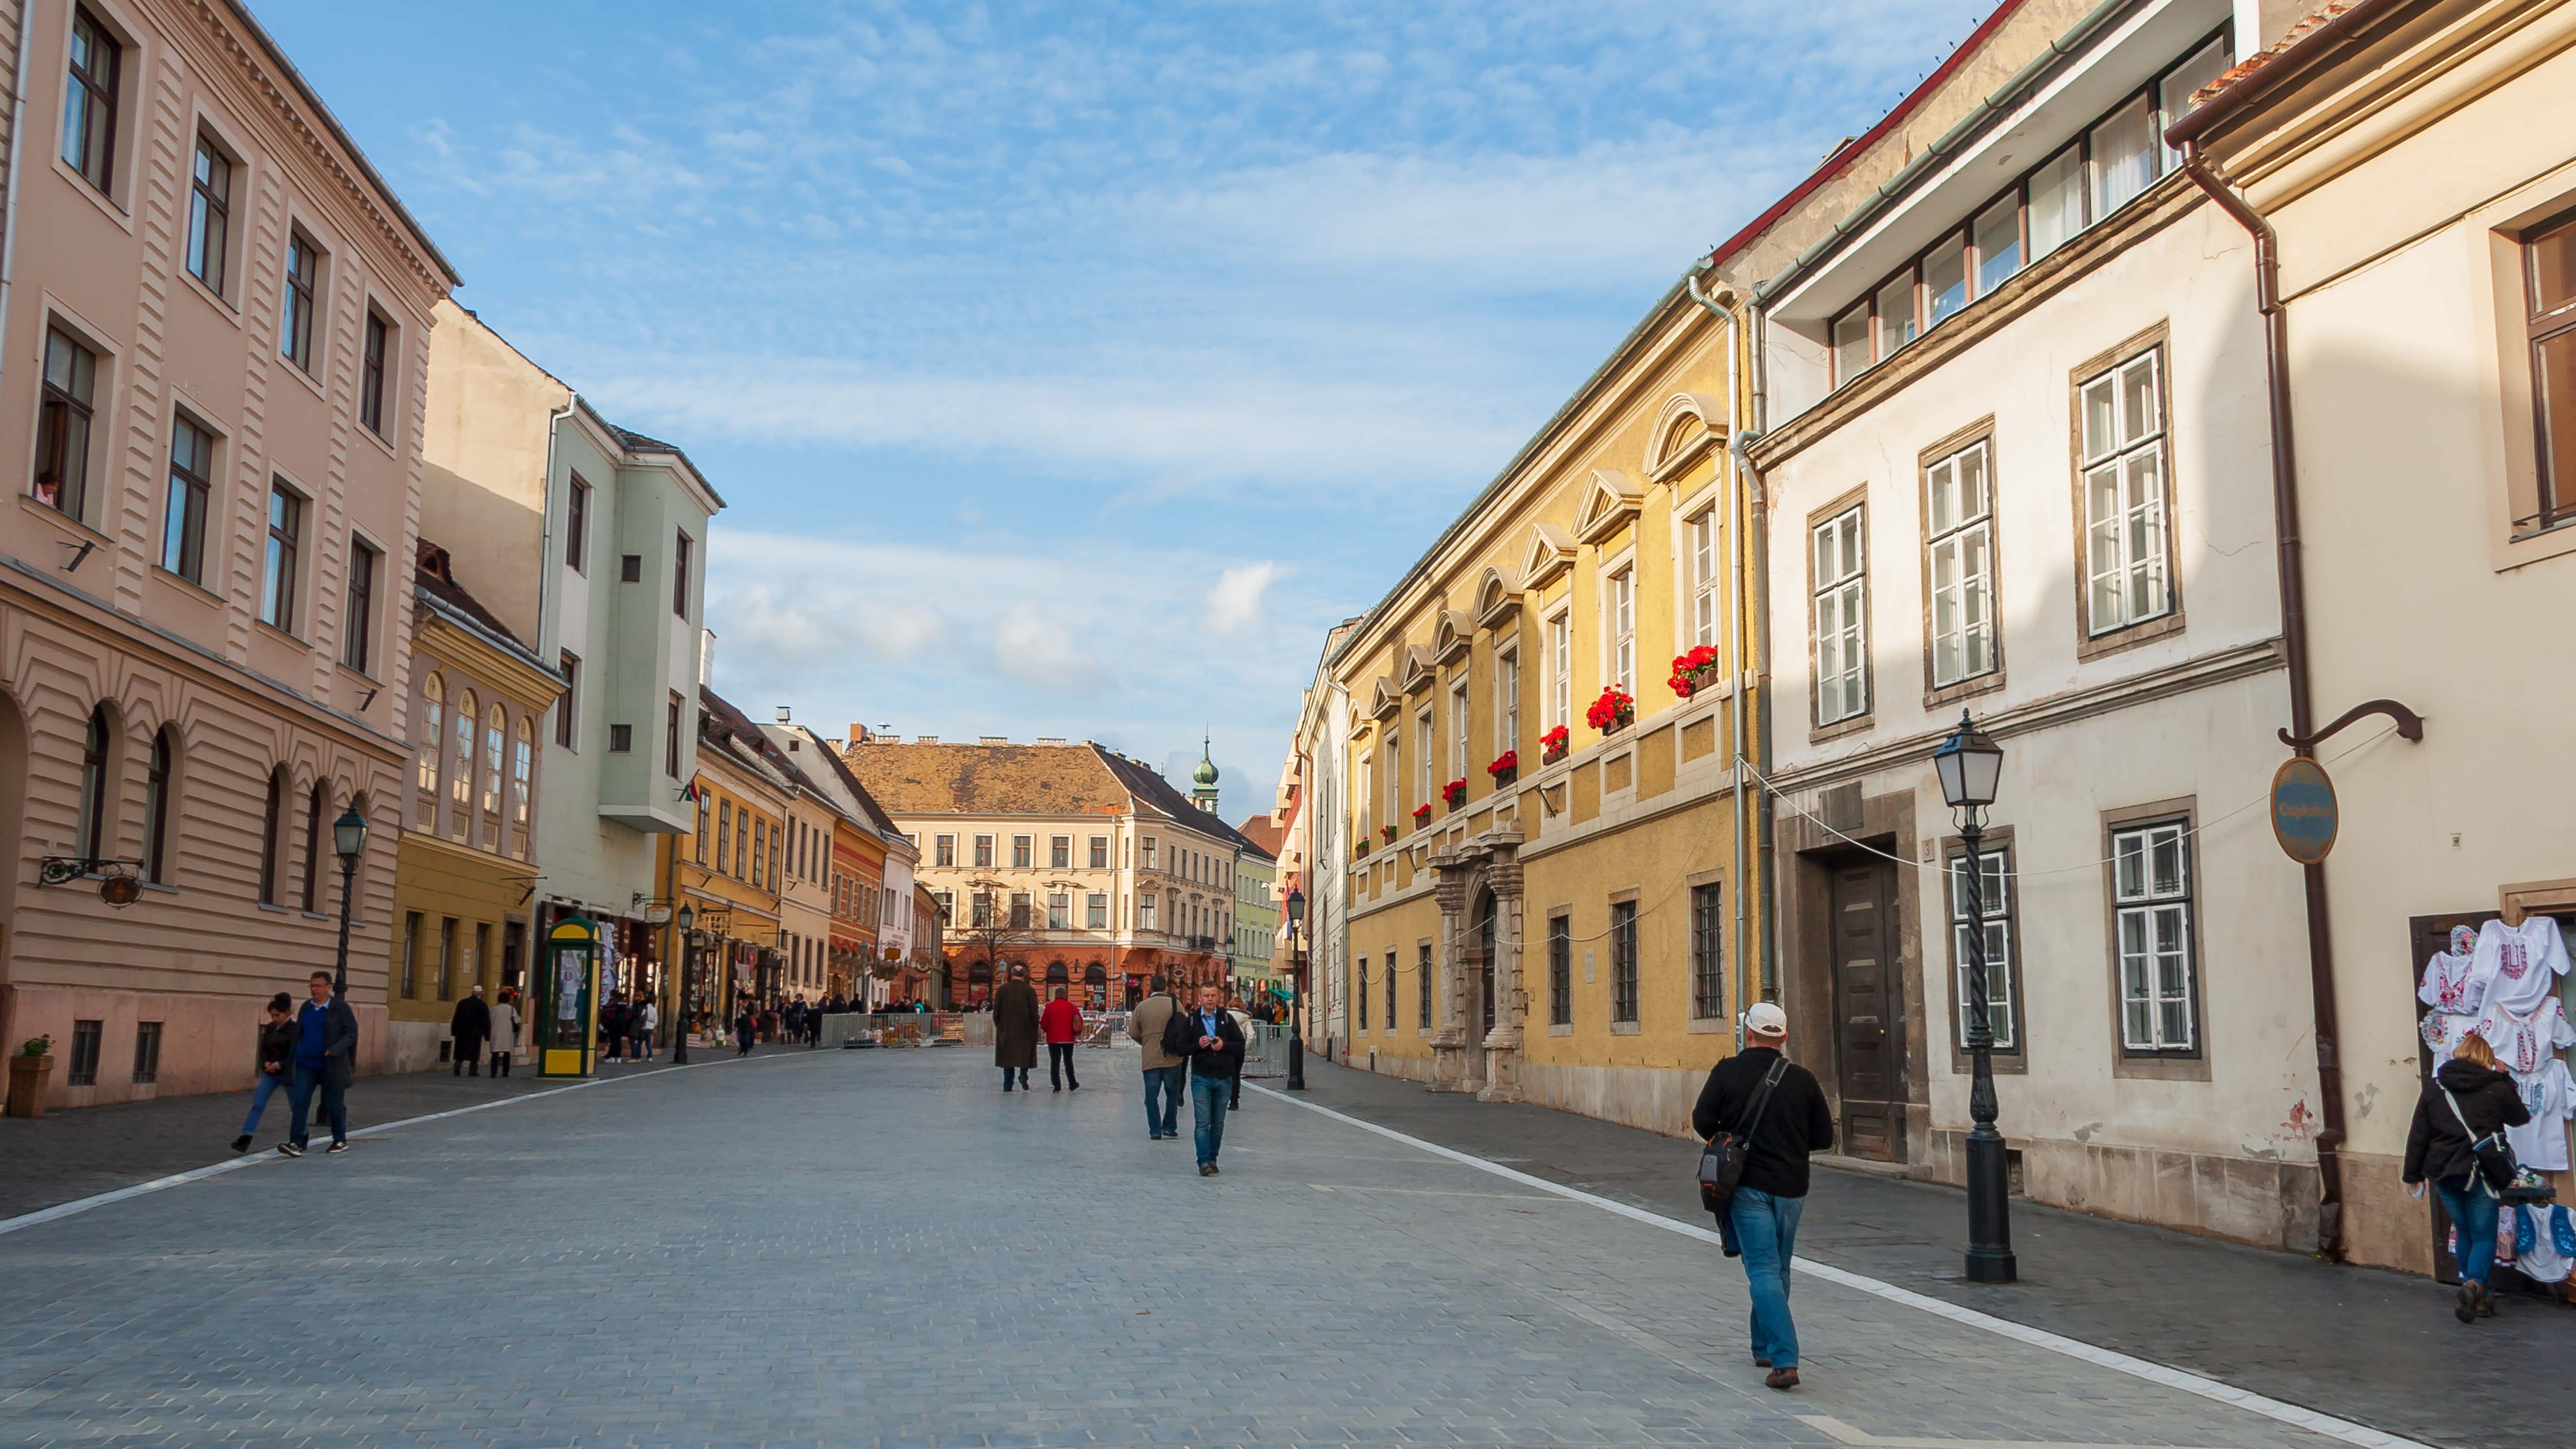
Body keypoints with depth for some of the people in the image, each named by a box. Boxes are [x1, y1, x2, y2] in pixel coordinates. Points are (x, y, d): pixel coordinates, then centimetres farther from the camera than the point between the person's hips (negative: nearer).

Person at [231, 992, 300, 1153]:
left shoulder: (294, 1029, -10)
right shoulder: (269, 1028, 7)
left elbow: (295, 1053, -14)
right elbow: (263, 1048, 11)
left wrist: (279, 1065, -22)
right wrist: (265, 1063, -7)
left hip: (287, 1073, -5)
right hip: (270, 1073, 5)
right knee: (257, 1104, -8)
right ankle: (245, 1138, -13)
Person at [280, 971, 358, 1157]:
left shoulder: (340, 1008, -6)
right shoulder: (306, 1008, 9)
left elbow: (351, 1033, -9)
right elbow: (298, 1035, 17)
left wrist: (335, 1050, -23)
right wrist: (293, 1057, 11)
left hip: (331, 1066, -4)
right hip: (306, 1065, 4)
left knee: (333, 1104, 6)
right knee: (300, 1103, -7)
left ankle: (341, 1141, 21)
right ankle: (297, 1143, -9)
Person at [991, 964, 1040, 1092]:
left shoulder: (1002, 990, 2)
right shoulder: (1029, 991, -3)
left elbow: (996, 1011, 2)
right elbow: (1034, 1013, -6)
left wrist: (998, 1026, 11)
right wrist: (1035, 1029, 0)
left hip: (1006, 1029, 2)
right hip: (1025, 1029, -2)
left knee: (1007, 1056, 8)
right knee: (1026, 1052, 13)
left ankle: (1008, 1085, 7)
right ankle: (1023, 1074, -10)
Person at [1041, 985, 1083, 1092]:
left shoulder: (1049, 1007, -5)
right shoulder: (1072, 1007, 0)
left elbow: (1043, 1024, -2)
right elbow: (1080, 1022, 0)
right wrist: (1077, 1034, 16)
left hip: (1053, 1039, -2)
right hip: (1069, 1039, 2)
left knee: (1055, 1062, 3)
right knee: (1068, 1061, 15)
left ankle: (1057, 1086, -1)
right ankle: (1073, 1084, 20)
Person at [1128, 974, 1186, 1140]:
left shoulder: (1141, 1007, 0)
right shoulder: (1175, 1003, -5)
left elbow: (1134, 1033, 3)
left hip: (1150, 1059, 1)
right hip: (1173, 1057, 0)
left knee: (1151, 1096, 7)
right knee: (1172, 1094, 14)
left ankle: (1155, 1131, 5)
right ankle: (1170, 1127, 16)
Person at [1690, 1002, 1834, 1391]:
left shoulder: (1727, 1072, -7)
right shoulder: (1802, 1079, -1)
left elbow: (1702, 1121, -8)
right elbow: (1824, 1137, 2)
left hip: (1748, 1184, -3)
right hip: (1790, 1187, 3)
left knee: (1763, 1270, -4)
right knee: (1778, 1270, 18)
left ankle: (1785, 1360, -16)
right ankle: (1764, 1347, 31)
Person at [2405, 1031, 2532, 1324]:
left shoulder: (2434, 1087, 4)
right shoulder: (2497, 1087, -4)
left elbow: (2418, 1135, 4)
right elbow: (2521, 1118, 15)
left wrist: (2413, 1174, 11)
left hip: (2444, 1174, 3)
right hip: (2481, 1172, -3)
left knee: (2466, 1234, 16)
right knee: (2484, 1236, 1)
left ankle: (2477, 1299, 15)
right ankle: (2475, 1282, -25)